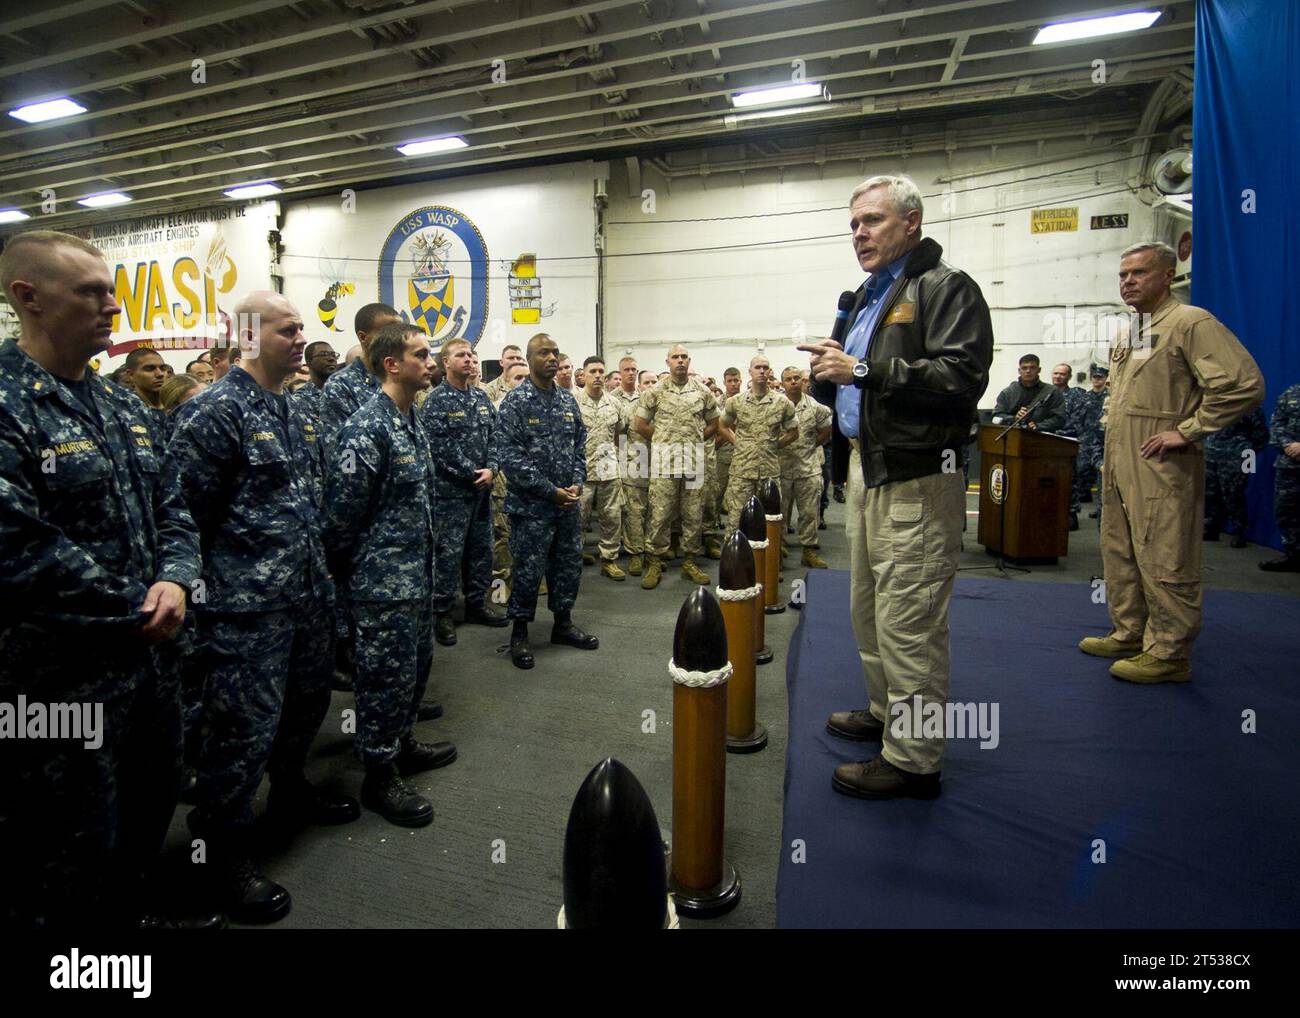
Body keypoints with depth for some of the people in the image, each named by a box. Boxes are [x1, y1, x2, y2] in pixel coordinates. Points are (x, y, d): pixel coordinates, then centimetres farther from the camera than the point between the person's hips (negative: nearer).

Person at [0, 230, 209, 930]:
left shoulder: (122, 405, 8)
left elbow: (170, 505, 9)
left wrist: (174, 580, -10)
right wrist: (136, 613, -17)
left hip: (150, 659, 8)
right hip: (57, 683, -8)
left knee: (149, 813, 26)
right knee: (70, 859, 12)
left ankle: (133, 912, 50)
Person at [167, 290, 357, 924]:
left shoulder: (295, 412, 12)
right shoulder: (213, 411, -14)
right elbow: (184, 508, -17)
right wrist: (228, 572, -10)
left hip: (307, 595, 9)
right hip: (246, 608, -8)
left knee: (307, 702, 22)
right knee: (245, 728, 2)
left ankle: (290, 793, 46)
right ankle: (225, 856, 22)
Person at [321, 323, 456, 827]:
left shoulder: (413, 421, 10)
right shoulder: (367, 428, -19)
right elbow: (341, 511, -17)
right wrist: (348, 573, -6)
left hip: (417, 574, 9)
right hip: (383, 581, -9)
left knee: (417, 665, 21)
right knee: (387, 675, 4)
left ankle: (403, 743, 40)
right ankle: (379, 776, 21)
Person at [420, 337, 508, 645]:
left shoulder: (482, 397, 11)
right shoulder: (436, 401, -8)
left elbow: (494, 437, 9)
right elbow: (440, 447, -15)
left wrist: (491, 469, -7)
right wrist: (472, 474, -14)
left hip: (482, 487, 6)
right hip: (451, 489, -6)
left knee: (481, 547, 13)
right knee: (449, 551, -2)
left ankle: (477, 604, 26)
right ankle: (442, 613, 11)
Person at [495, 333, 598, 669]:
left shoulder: (568, 401, 10)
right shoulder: (515, 401, -9)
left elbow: (580, 445, 14)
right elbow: (510, 456, -16)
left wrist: (577, 483, -3)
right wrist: (551, 491, -17)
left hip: (568, 503, 6)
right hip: (532, 506, -6)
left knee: (569, 565, 14)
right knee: (529, 570, 2)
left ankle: (563, 623, 31)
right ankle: (519, 633, 19)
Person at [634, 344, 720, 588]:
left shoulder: (703, 392, 7)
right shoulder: (655, 391, 2)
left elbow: (713, 423, 16)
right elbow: (640, 423, 5)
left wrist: (695, 440, 7)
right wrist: (661, 441, 5)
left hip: (694, 459, 2)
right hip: (664, 459, -2)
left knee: (694, 514, 7)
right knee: (660, 513, 0)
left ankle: (690, 561, 19)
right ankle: (655, 563, 10)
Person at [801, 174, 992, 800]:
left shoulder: (946, 288, -7)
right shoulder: (866, 298, 21)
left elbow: (962, 377, -22)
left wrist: (863, 370, -22)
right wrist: (830, 375, 4)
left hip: (916, 480, -10)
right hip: (866, 470, 10)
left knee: (908, 623, -5)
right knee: (869, 610, 18)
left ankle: (914, 759, 8)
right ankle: (887, 713, 36)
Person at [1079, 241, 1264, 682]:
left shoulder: (1191, 323, -9)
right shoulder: (1127, 336, 18)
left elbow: (1244, 383, -18)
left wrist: (1187, 431, -17)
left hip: (1161, 469, -9)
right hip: (1118, 466, 9)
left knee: (1164, 563, -3)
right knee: (1119, 556, 15)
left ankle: (1168, 654, 7)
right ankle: (1129, 634, 28)